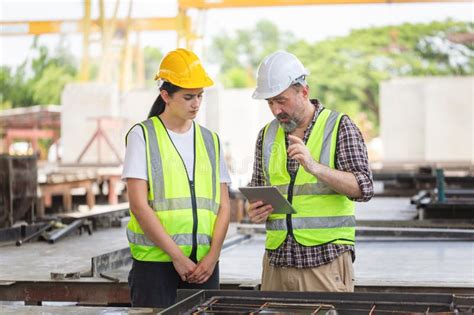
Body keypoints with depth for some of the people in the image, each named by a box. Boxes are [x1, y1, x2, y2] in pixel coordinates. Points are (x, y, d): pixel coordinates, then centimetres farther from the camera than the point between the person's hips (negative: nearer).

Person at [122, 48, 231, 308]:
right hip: (155, 263, -4)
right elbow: (139, 205, -8)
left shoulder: (211, 140, 13)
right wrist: (177, 256, -12)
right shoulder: (143, 136, -1)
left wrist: (212, 256, -4)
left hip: (204, 265, 4)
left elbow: (223, 206, 10)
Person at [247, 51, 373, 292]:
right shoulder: (267, 135, 12)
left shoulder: (339, 127, -1)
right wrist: (255, 211, -4)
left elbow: (363, 188, -10)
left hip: (326, 260, -4)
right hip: (276, 261, 4)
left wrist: (314, 167, -23)